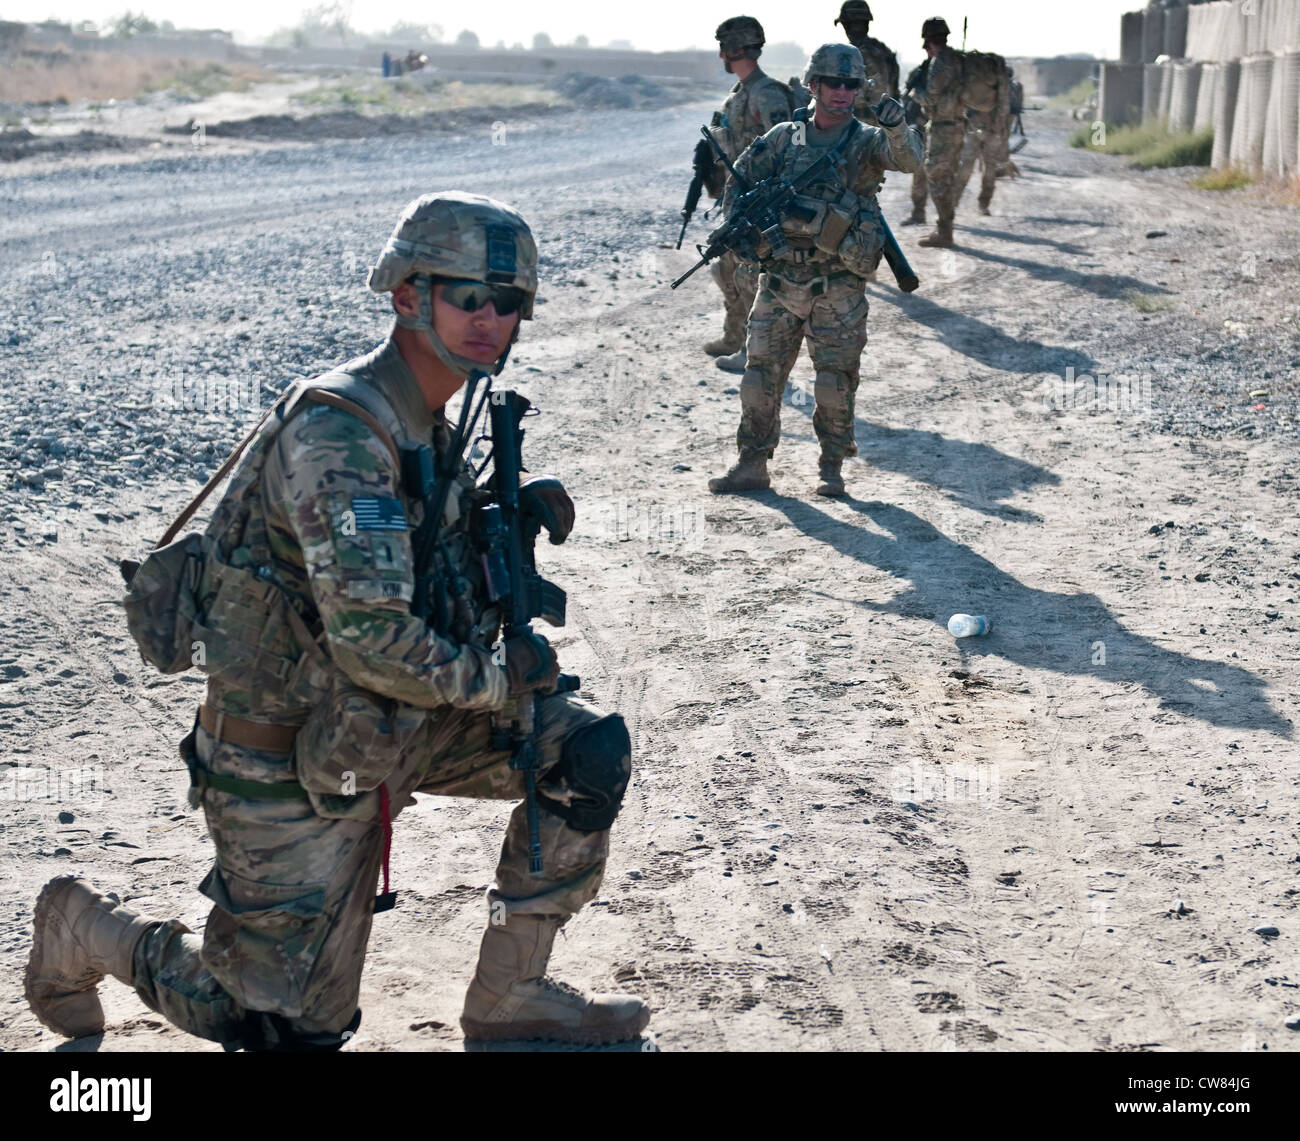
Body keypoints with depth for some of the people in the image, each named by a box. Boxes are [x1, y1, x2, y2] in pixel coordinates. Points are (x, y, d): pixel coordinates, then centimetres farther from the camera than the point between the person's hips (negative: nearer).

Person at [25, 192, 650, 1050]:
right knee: (292, 1027, 2)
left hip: (382, 724, 8)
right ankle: (83, 927, 27)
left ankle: (508, 996, 11)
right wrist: (494, 681, -17)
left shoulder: (428, 422, 3)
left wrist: (511, 507, -1)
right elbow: (370, 640, -34)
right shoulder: (338, 429, -26)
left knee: (590, 749, -3)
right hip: (286, 763, -8)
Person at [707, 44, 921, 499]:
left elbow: (907, 159, -20)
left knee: (836, 379, 2)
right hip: (780, 279, 2)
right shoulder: (783, 137, 6)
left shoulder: (866, 141, -1)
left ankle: (832, 468, 15)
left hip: (838, 288, -2)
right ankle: (752, 465, 14)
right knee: (762, 372, 5)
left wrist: (897, 128, -41)